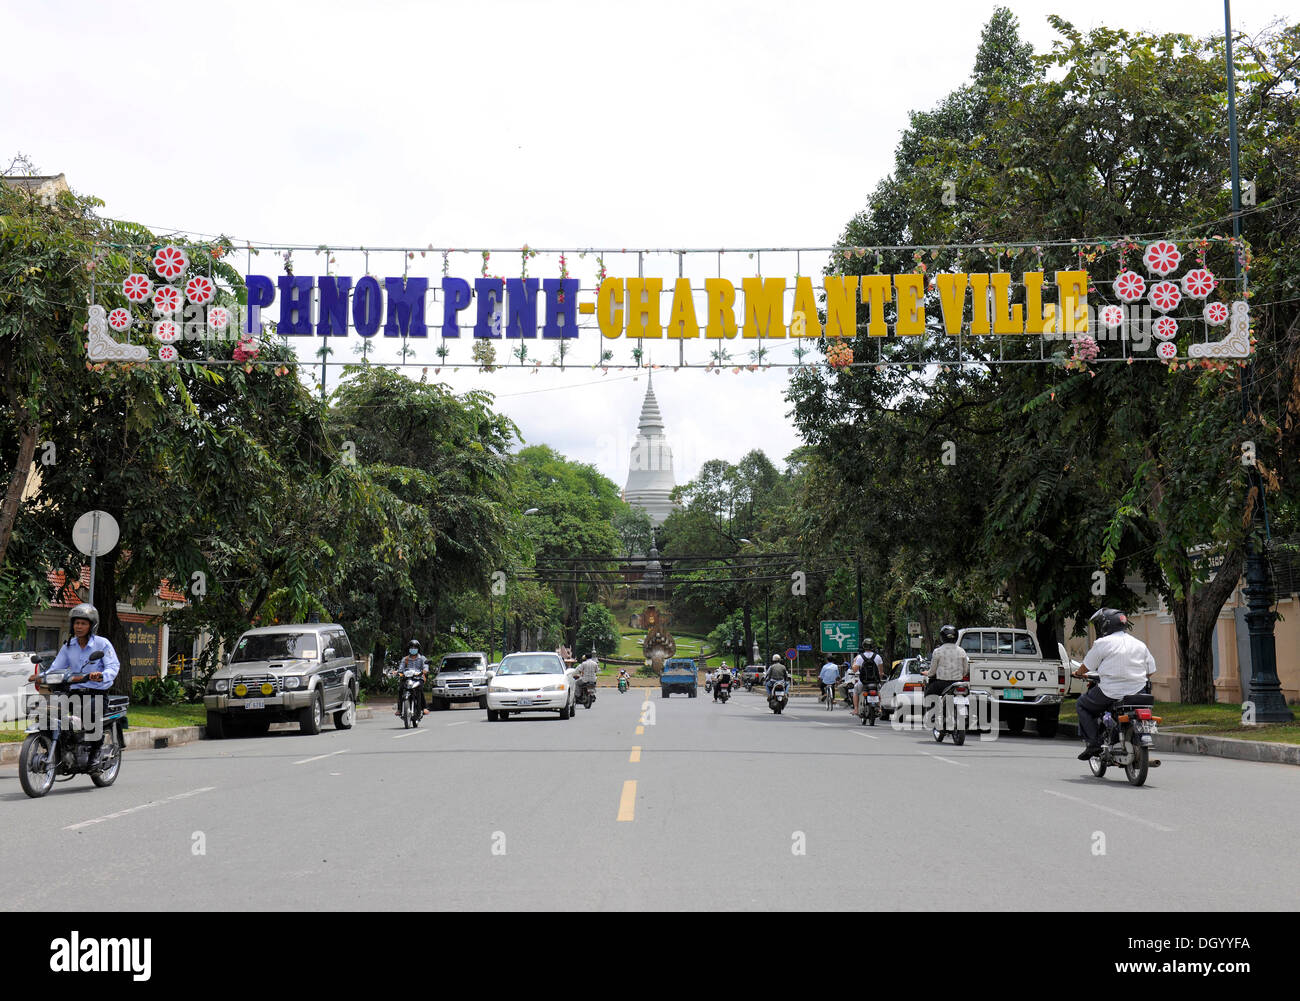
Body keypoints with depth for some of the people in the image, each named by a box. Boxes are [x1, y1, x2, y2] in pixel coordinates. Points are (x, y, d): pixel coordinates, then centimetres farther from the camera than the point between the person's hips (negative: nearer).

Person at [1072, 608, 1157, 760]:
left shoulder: (1102, 643, -4)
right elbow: (1150, 671, 14)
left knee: (1081, 705, 16)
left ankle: (1093, 742, 0)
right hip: (1137, 692, 5)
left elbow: (1086, 666, 3)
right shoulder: (1140, 644, 12)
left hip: (1110, 693, -5)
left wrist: (1077, 673, 24)